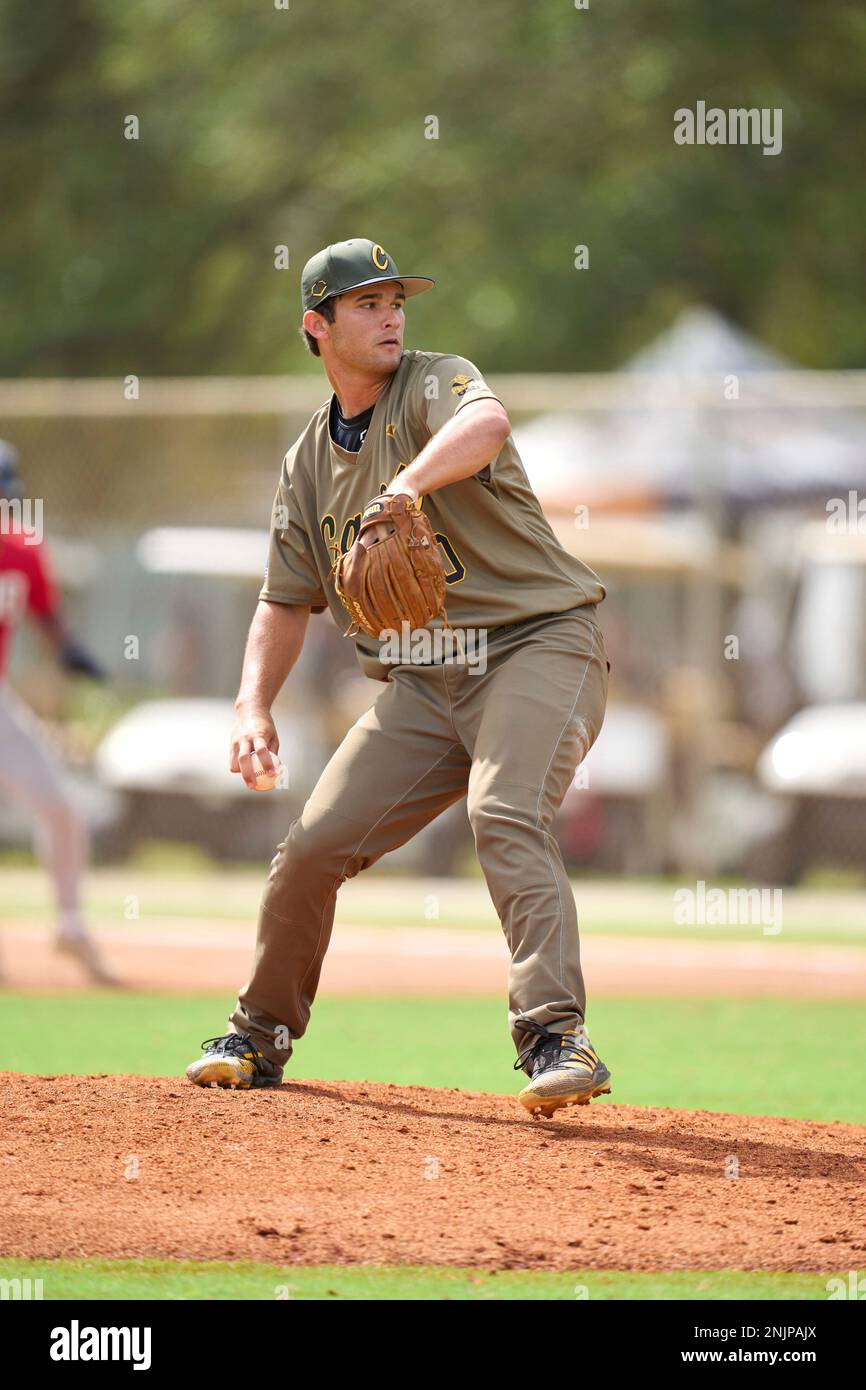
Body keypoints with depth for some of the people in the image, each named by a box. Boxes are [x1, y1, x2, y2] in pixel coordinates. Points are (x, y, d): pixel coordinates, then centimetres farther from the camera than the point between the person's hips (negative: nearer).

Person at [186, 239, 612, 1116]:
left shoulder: (434, 385, -7)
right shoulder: (308, 464, 13)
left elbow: (487, 424, -33)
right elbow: (287, 601, 19)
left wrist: (407, 485, -53)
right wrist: (254, 706, 1)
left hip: (537, 648, -6)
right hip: (423, 684, 6)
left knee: (504, 815, -30)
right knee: (314, 845, 0)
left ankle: (556, 1038, -37)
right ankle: (261, 1036, 21)